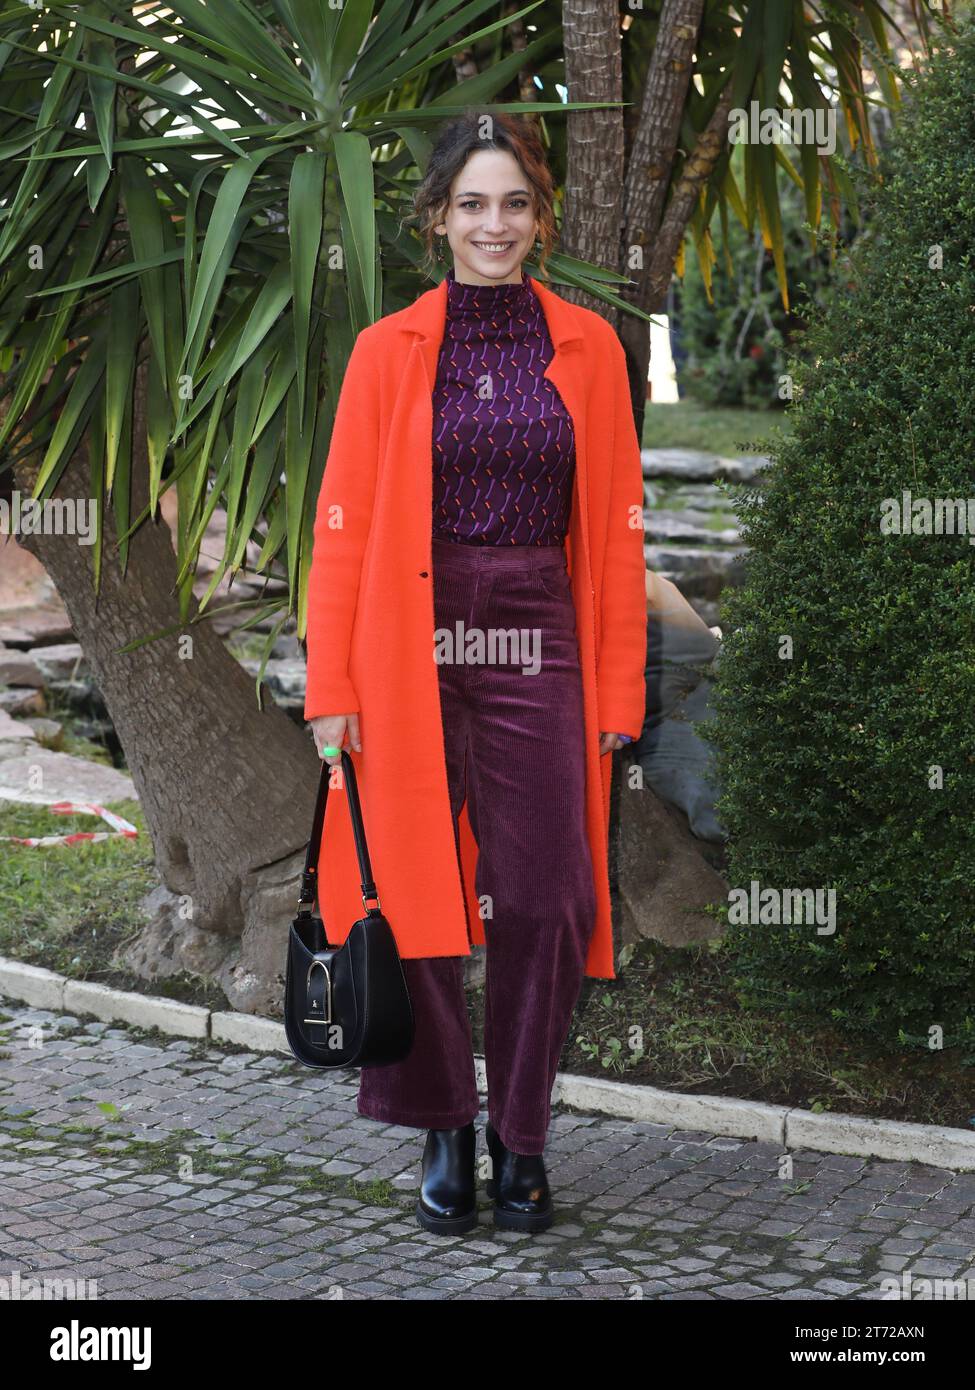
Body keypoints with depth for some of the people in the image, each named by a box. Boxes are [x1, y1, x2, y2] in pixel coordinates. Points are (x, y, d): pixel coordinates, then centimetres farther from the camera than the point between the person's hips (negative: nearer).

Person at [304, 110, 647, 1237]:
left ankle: (521, 1140, 18)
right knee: (418, 894, 2)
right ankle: (446, 1131, 20)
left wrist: (620, 684, 2)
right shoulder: (388, 351, 4)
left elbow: (615, 530, 7)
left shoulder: (588, 349, 7)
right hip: (413, 648, -1)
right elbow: (344, 529, 2)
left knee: (545, 901, -1)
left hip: (538, 646, 1)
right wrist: (331, 689, -4)